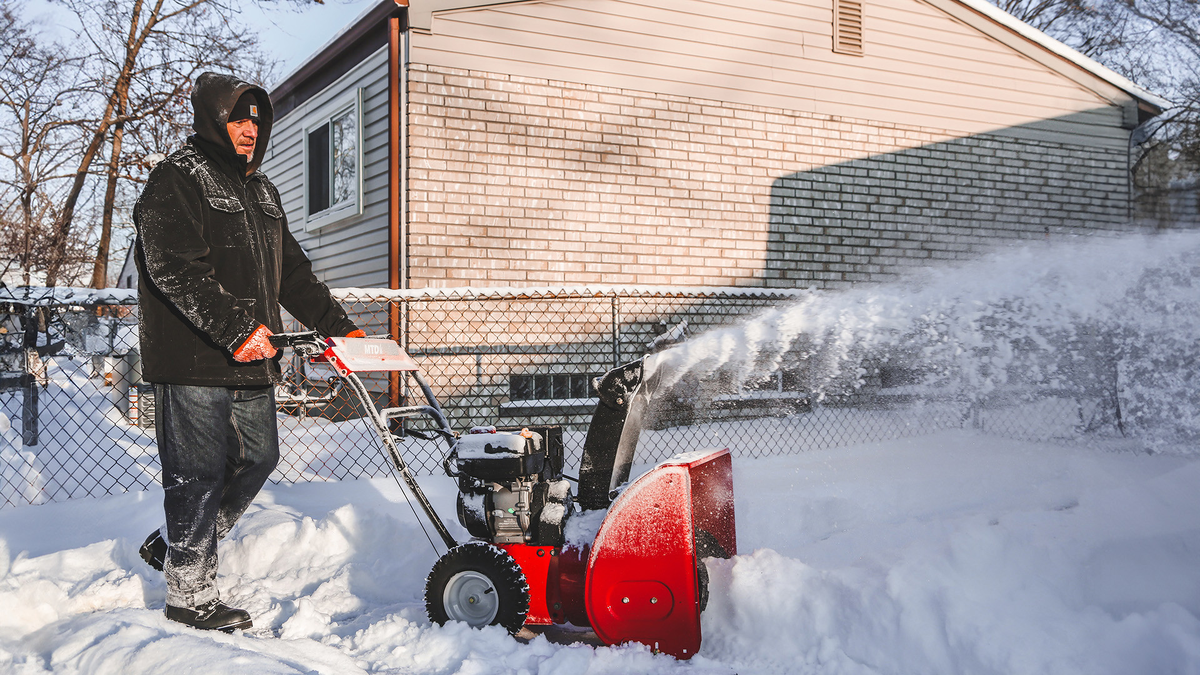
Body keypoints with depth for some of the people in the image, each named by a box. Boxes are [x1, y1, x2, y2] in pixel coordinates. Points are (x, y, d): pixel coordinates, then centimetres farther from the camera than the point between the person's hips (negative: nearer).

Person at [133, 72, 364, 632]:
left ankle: (173, 544, 32)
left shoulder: (261, 192, 21)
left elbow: (293, 272, 23)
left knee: (258, 457, 13)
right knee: (199, 473, -2)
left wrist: (338, 326, 15)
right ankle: (189, 594, 12)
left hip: (251, 359, 9)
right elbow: (176, 269, -19)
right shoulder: (175, 181, -6)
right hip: (192, 360, -8)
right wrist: (235, 328, -25)